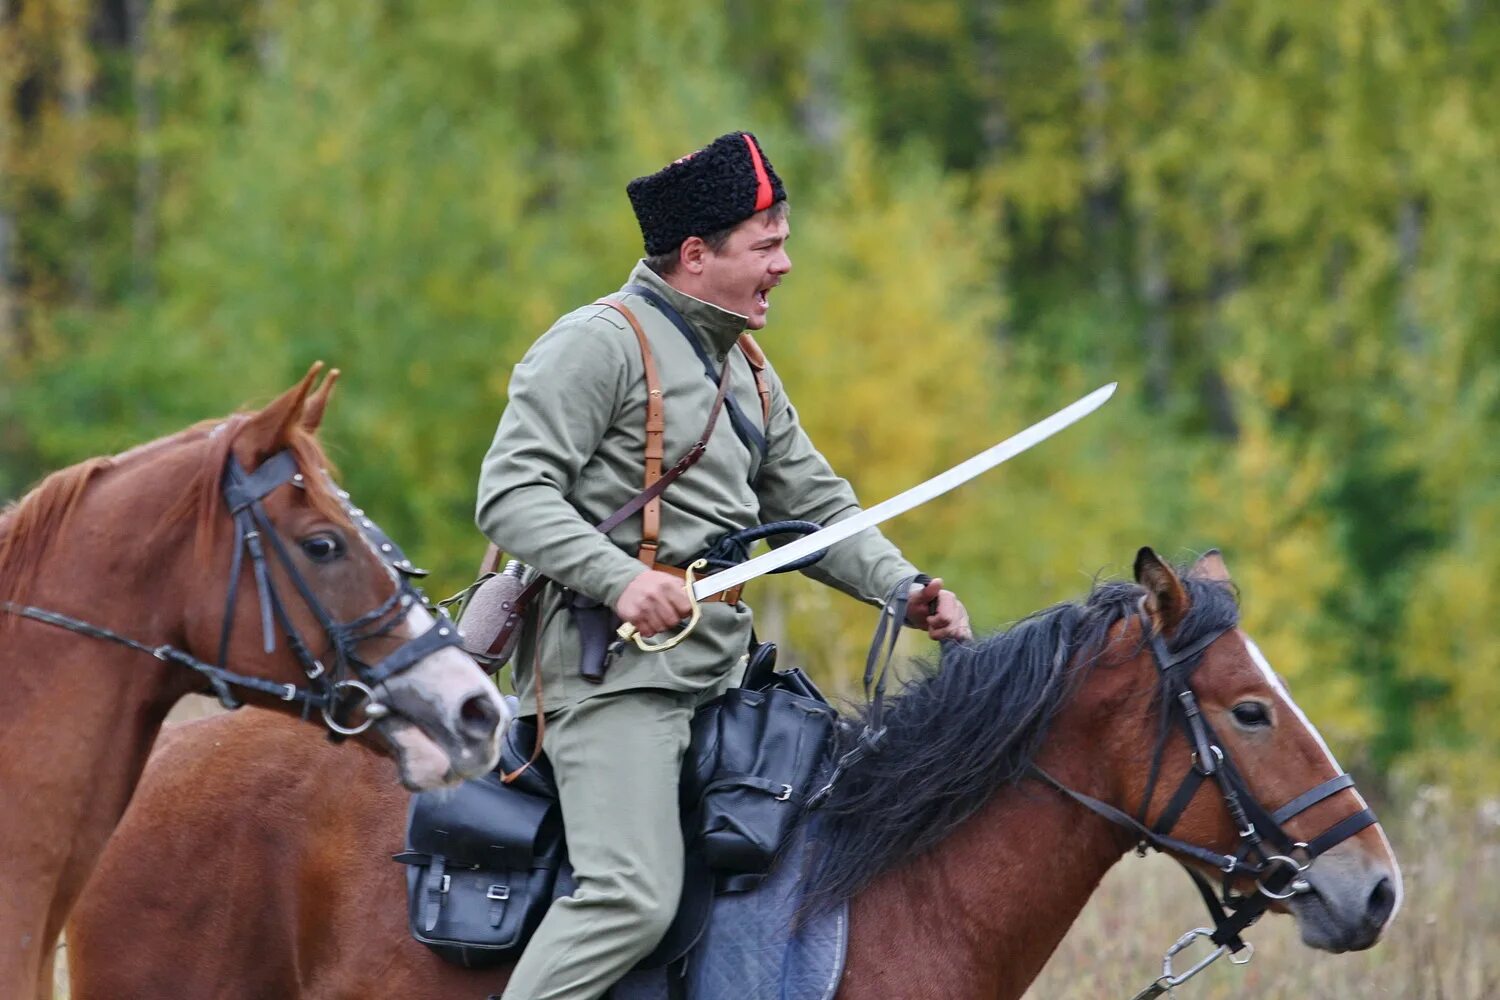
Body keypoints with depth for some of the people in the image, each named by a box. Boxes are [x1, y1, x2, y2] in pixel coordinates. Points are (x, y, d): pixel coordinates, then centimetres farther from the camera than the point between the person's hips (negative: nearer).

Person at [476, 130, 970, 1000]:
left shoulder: (749, 372, 23)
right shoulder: (601, 343, -6)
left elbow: (814, 506, 26)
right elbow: (512, 492, -13)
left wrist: (905, 590, 8)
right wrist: (620, 578, -27)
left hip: (719, 667, 9)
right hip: (614, 666, -9)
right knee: (633, 896, -23)